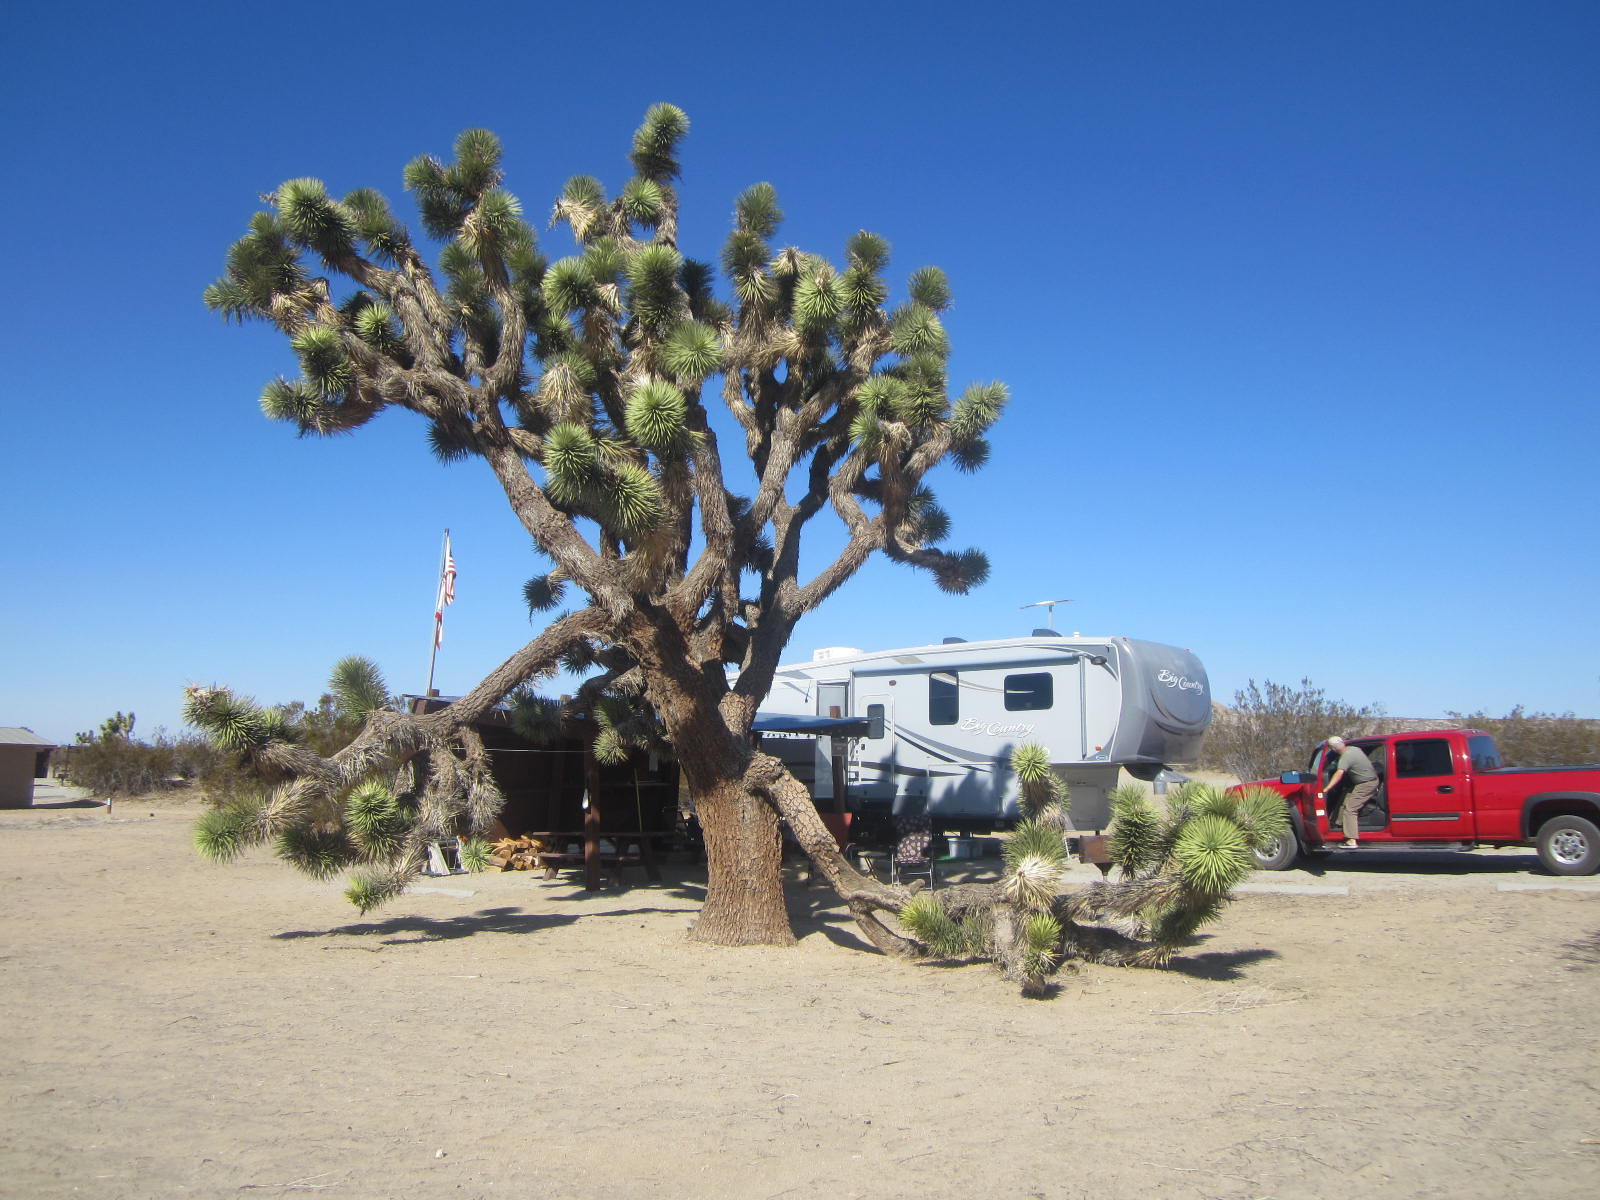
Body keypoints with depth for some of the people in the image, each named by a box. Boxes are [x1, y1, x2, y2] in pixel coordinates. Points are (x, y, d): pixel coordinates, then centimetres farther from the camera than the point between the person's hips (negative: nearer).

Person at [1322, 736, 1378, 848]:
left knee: (1350, 809, -12)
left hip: (1366, 784, -10)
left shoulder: (1345, 757, -22)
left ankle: (1352, 841, -19)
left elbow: (1339, 773, -36)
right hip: (1373, 779, 10)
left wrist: (1327, 788, -42)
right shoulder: (1354, 748, 6)